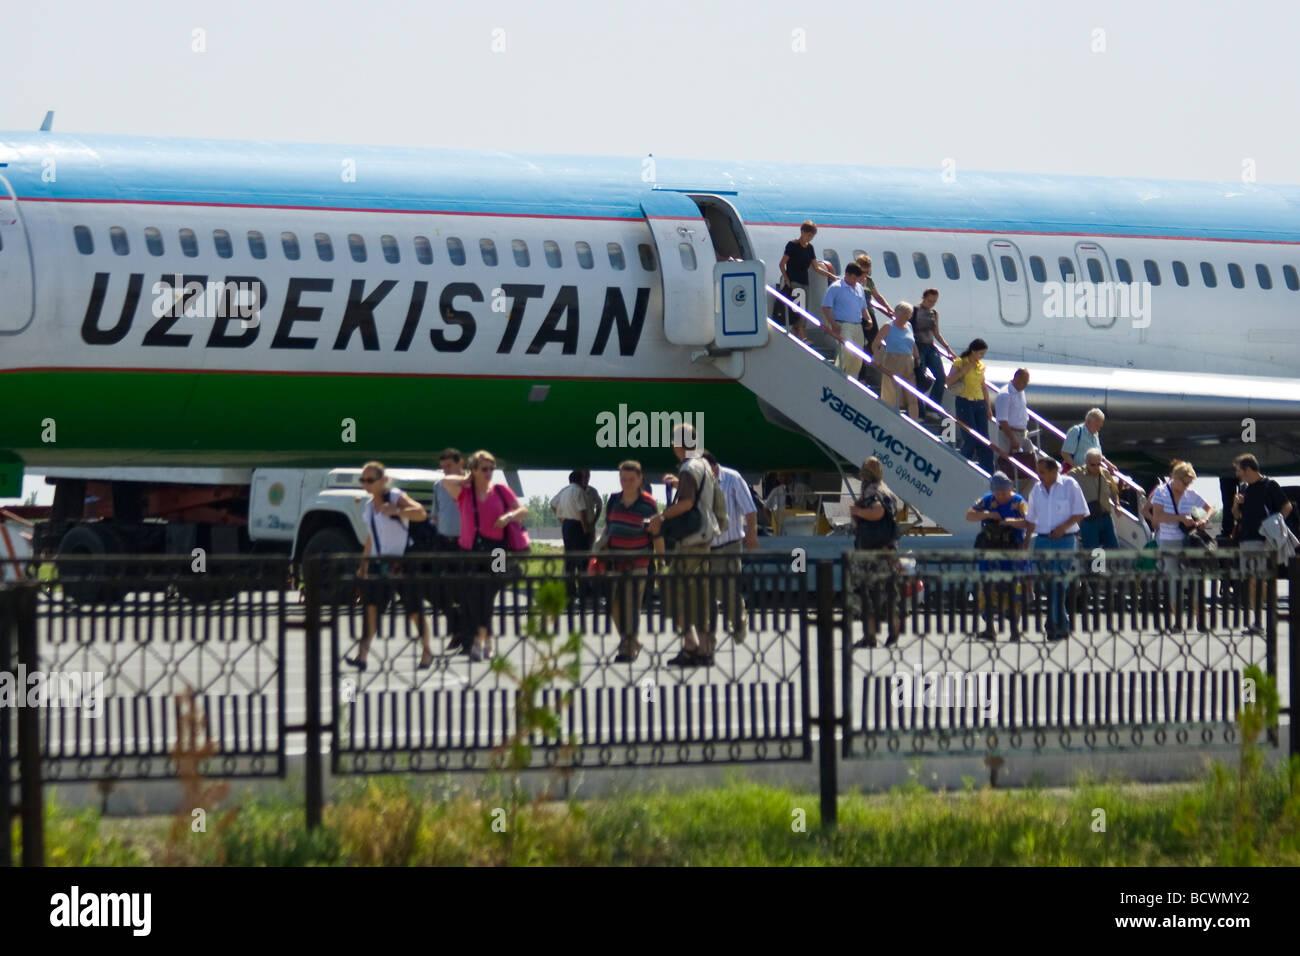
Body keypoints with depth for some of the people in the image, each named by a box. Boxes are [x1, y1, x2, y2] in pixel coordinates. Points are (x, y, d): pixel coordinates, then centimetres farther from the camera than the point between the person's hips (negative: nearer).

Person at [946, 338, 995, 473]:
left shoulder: (981, 366, 13)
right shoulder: (960, 362, -3)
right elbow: (949, 382, -8)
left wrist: (988, 407, 16)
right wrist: (963, 371, -17)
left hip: (980, 403, 5)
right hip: (965, 403, -5)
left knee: (984, 439, 0)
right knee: (971, 438, -12)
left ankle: (988, 473, -1)